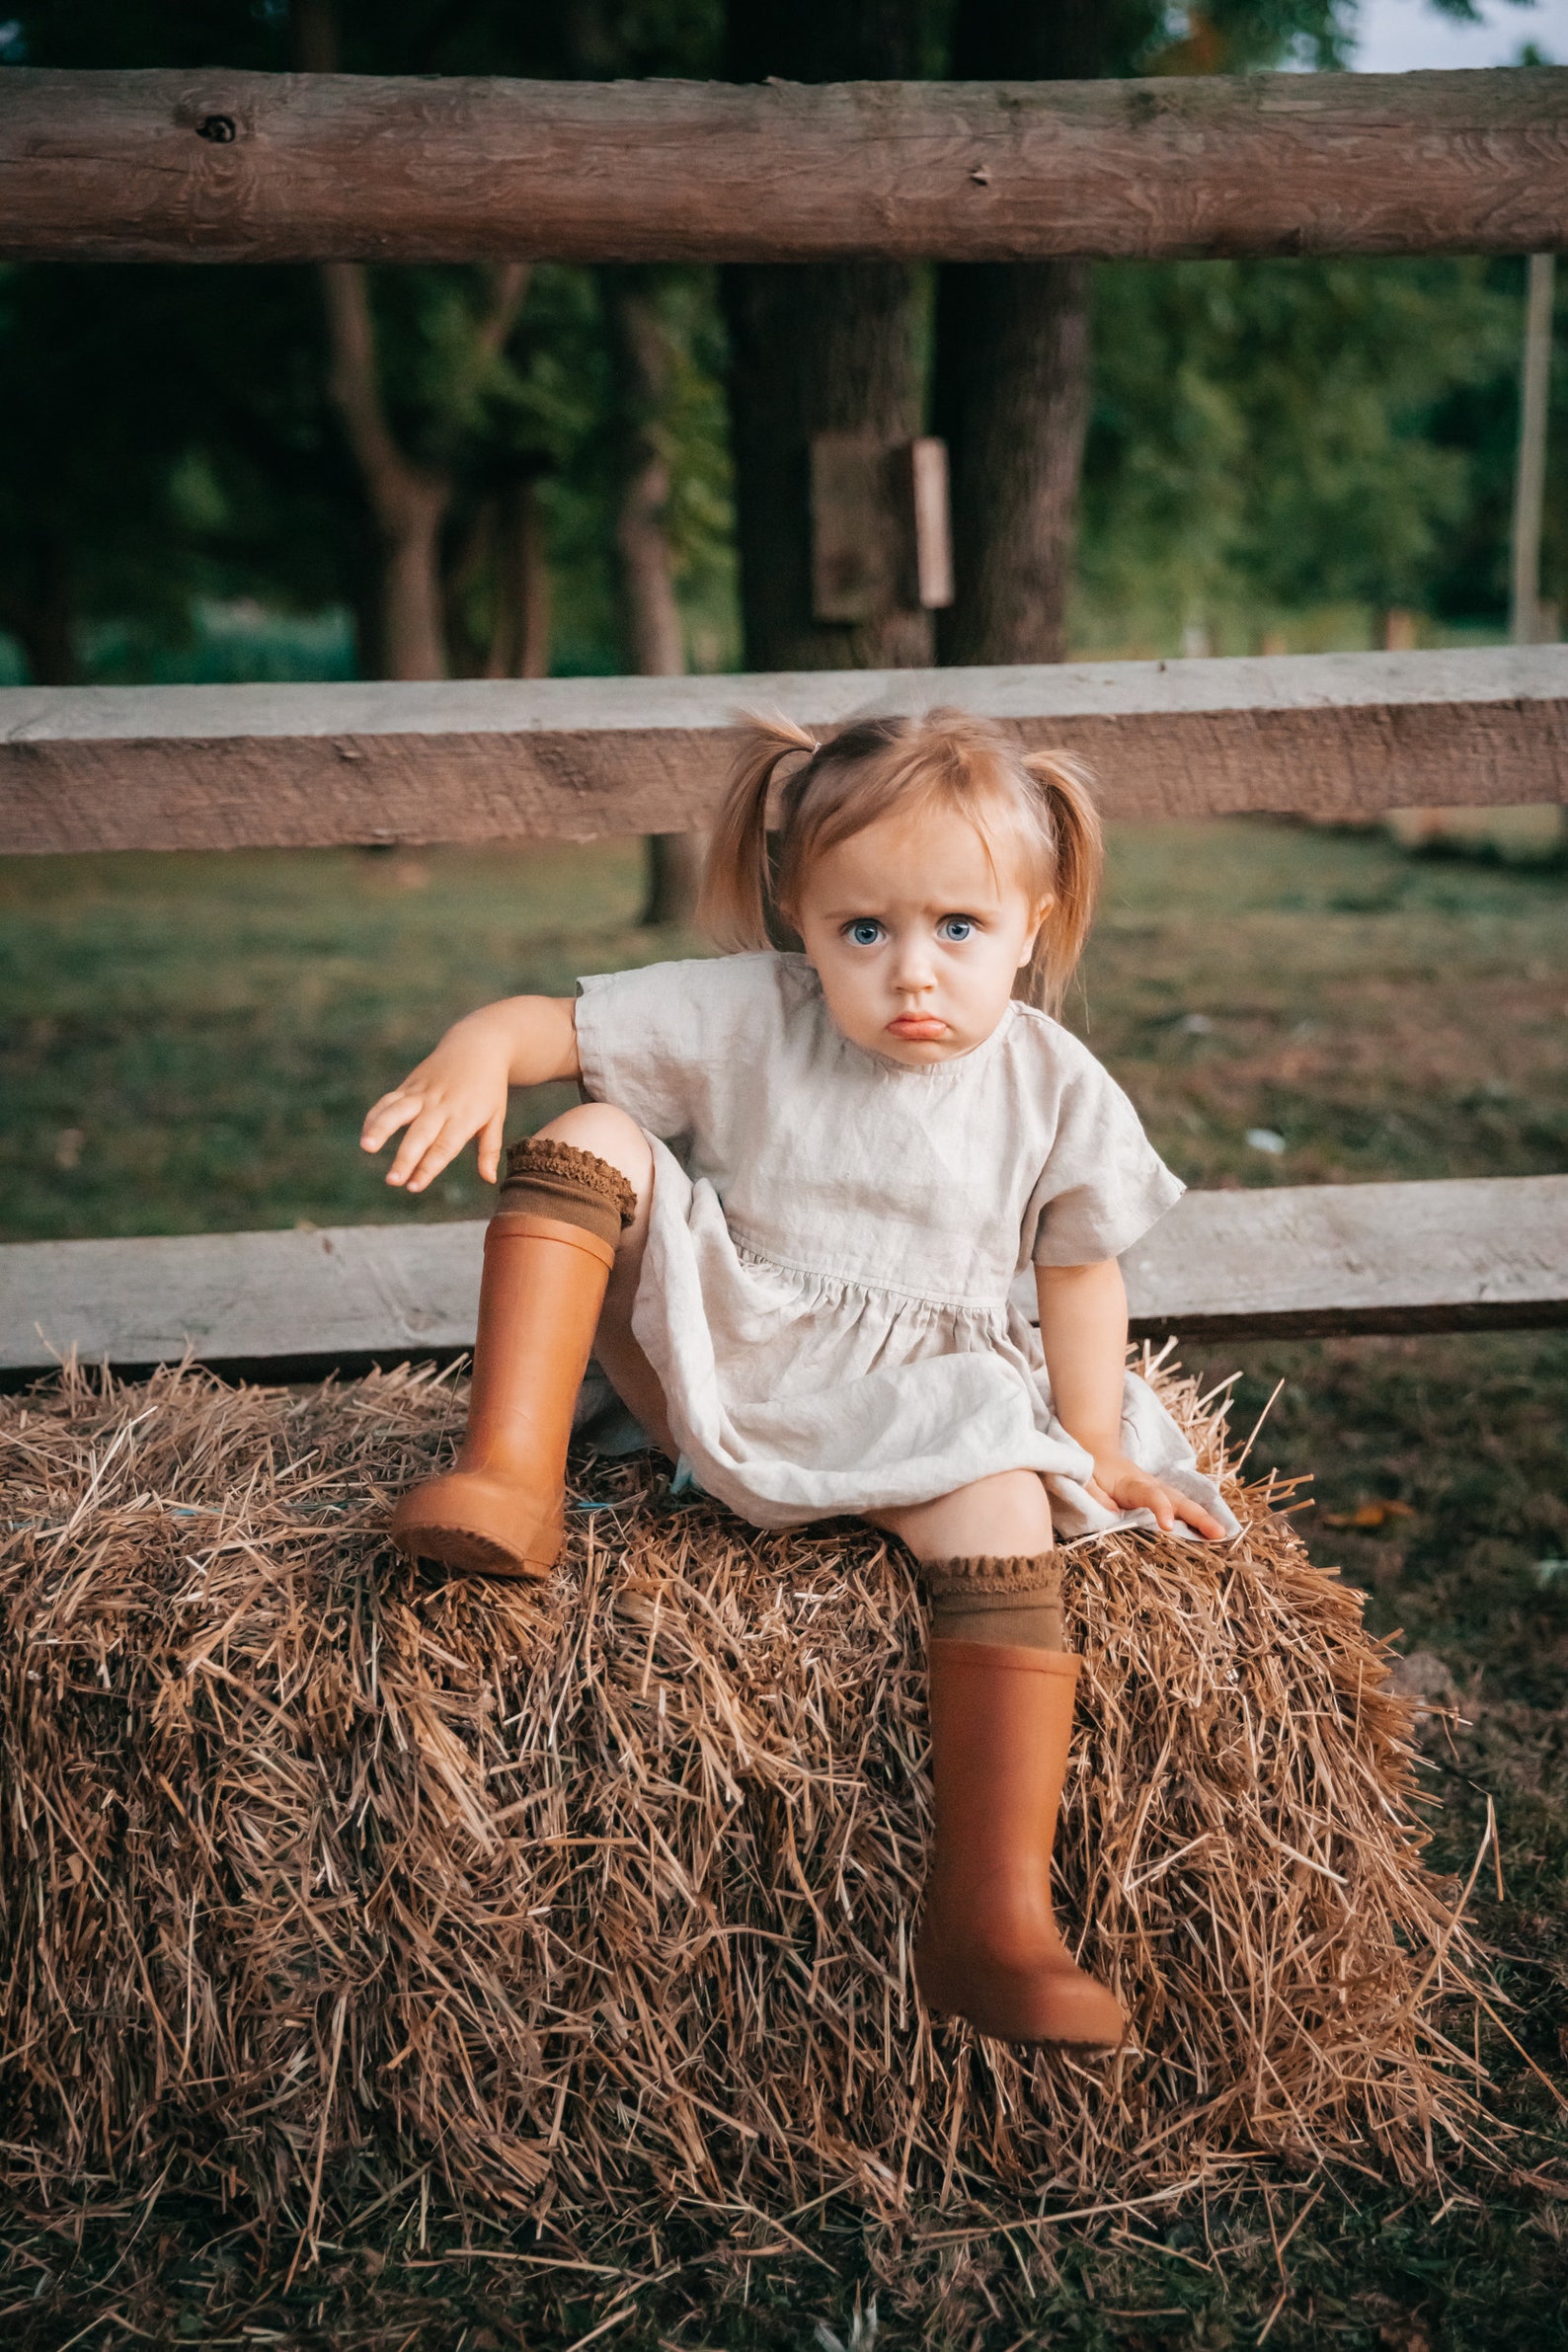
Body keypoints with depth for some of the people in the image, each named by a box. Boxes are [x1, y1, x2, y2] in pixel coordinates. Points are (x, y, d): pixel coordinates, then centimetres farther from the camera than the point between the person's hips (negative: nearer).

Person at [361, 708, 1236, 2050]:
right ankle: (512, 1471, -23)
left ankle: (993, 1925, -32)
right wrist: (477, 1051, -30)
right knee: (587, 1143, -16)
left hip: (914, 1400, -1)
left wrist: (1095, 1442, -1)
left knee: (1004, 1511, -32)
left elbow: (1079, 1271, 7)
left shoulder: (1055, 1090, -2)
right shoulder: (746, 1020, -5)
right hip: (715, 1354, 1)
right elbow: (557, 1024, -7)